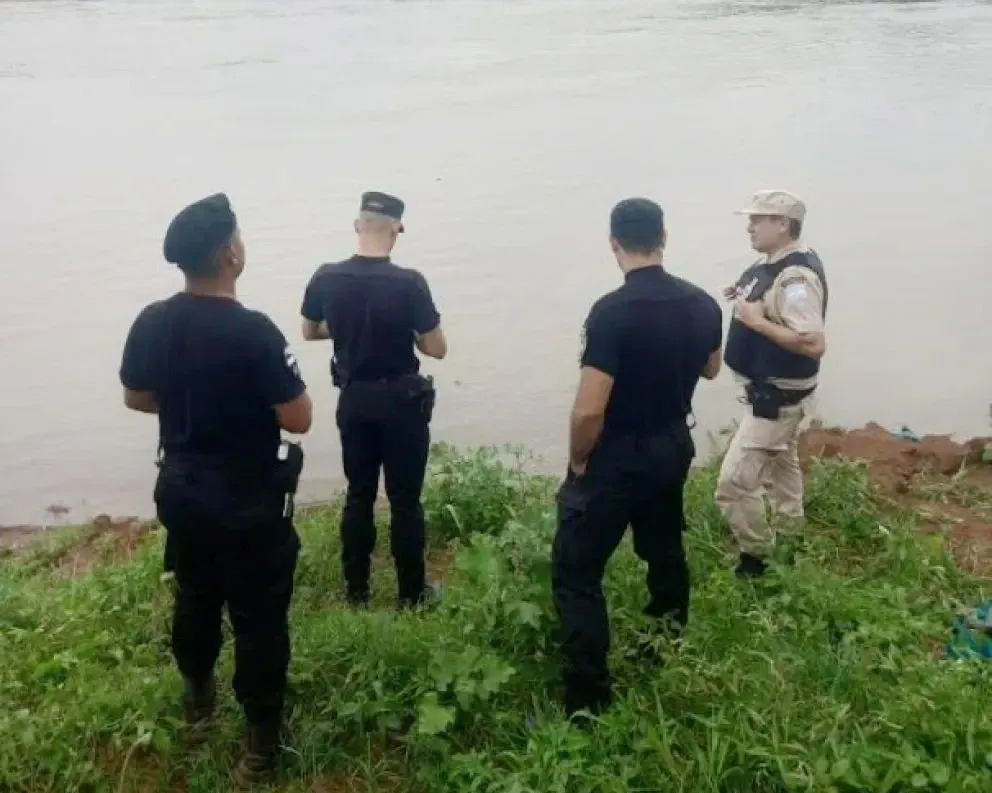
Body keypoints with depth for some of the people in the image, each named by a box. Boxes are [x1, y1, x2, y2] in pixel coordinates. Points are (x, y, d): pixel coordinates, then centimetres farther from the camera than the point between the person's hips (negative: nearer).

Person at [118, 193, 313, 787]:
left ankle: (198, 702, 48)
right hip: (249, 501, -6)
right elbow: (299, 420, -20)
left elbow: (136, 398, 10)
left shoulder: (151, 323, -5)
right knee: (259, 619, 8)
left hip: (180, 489, 7)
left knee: (195, 598, 26)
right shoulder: (254, 331, -24)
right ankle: (261, 745, 20)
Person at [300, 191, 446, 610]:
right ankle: (411, 595, 16)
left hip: (353, 400, 4)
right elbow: (437, 349, -13)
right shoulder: (409, 283, -19)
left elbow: (309, 332, 10)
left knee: (358, 496, 14)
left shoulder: (326, 278, -6)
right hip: (401, 402, -4)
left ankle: (356, 592, 23)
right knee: (405, 500, 6)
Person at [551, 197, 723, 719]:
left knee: (576, 573, 1)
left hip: (616, 459, -7)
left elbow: (588, 410, -26)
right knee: (664, 550, 25)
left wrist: (577, 461, -9)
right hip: (673, 449, 7)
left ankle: (588, 704, 1)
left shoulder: (612, 311, -24)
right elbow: (710, 369, 17)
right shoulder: (702, 303, -3)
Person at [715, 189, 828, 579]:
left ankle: (755, 561, 11)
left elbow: (814, 343, -32)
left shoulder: (796, 277, -27)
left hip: (777, 396, -11)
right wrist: (746, 294, 0)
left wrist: (757, 321, -30)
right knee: (780, 467, 25)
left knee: (734, 483, -7)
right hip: (772, 391, 11)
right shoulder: (775, 262, 3)